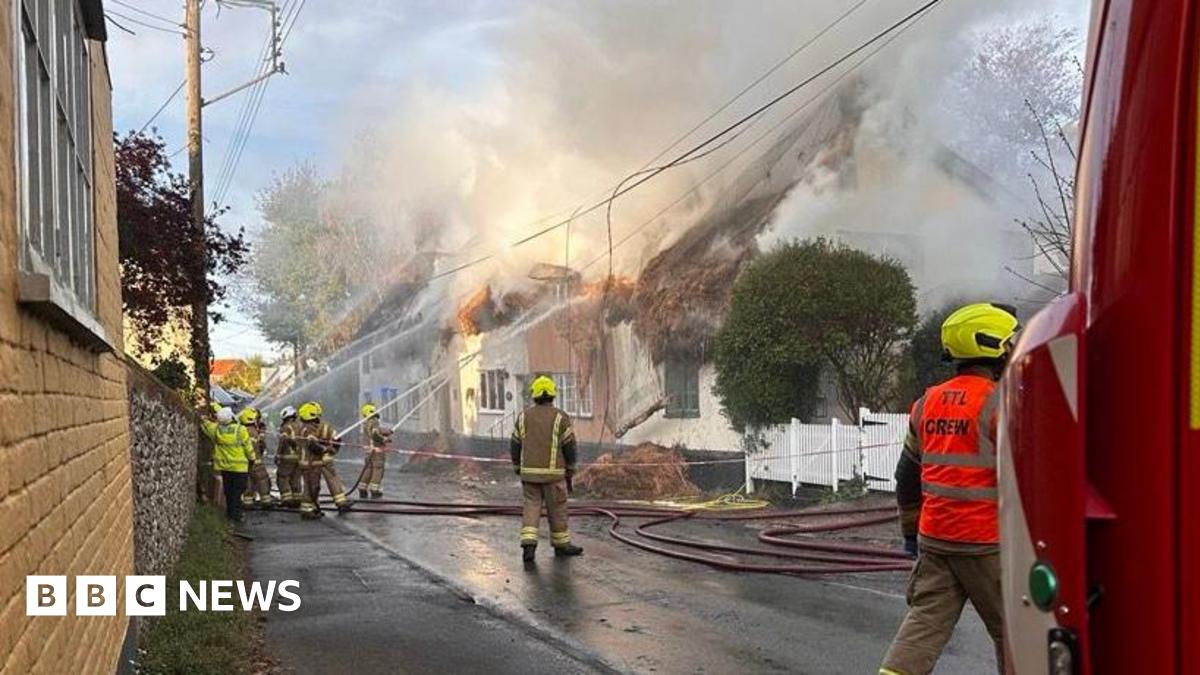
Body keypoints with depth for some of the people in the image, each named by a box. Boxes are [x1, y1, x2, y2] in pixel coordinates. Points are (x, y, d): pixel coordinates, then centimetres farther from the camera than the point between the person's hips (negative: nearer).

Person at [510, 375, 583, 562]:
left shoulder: (524, 417, 2)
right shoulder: (560, 418, -8)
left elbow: (515, 445, 6)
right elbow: (570, 447, -6)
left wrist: (518, 469, 16)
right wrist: (570, 472, 4)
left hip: (530, 472, 3)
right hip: (553, 473, -3)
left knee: (532, 507, 8)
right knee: (557, 509, 9)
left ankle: (528, 544, -8)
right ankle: (561, 545, 20)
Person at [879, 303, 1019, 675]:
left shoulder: (927, 403, 8)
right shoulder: (999, 404, -13)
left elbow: (907, 474, 15)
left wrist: (910, 529, 24)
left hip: (934, 537, 6)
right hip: (986, 542, -6)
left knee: (924, 621, 7)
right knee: (1011, 630, 10)